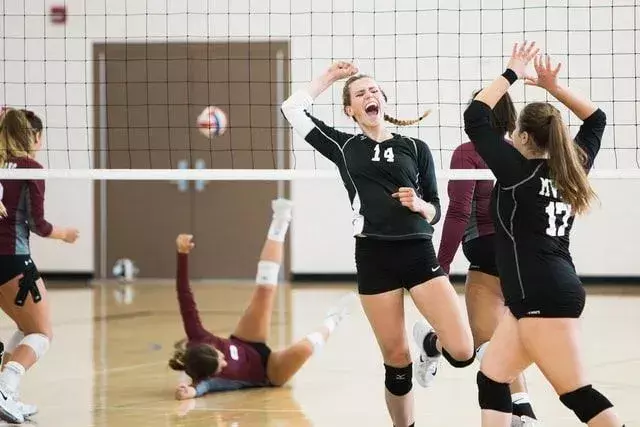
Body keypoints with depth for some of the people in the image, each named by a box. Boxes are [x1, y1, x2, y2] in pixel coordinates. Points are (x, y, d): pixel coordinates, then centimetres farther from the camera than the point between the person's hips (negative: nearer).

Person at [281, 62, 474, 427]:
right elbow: (293, 108, 8)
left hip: (418, 253, 0)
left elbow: (435, 211, 12)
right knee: (397, 361, 1)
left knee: (463, 352, -12)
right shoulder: (344, 147, 11)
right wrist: (330, 77, 15)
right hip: (373, 259, 0)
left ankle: (429, 344, 22)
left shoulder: (415, 148, 10)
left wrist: (419, 204, -9)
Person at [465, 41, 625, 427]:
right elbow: (596, 119, 25)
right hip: (541, 296, 9)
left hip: (545, 297, -9)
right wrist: (553, 86, 18)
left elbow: (475, 117, -8)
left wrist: (512, 74, -1)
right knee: (491, 378, 10)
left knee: (578, 395, -8)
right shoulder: (571, 169, 10)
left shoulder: (518, 170, -9)